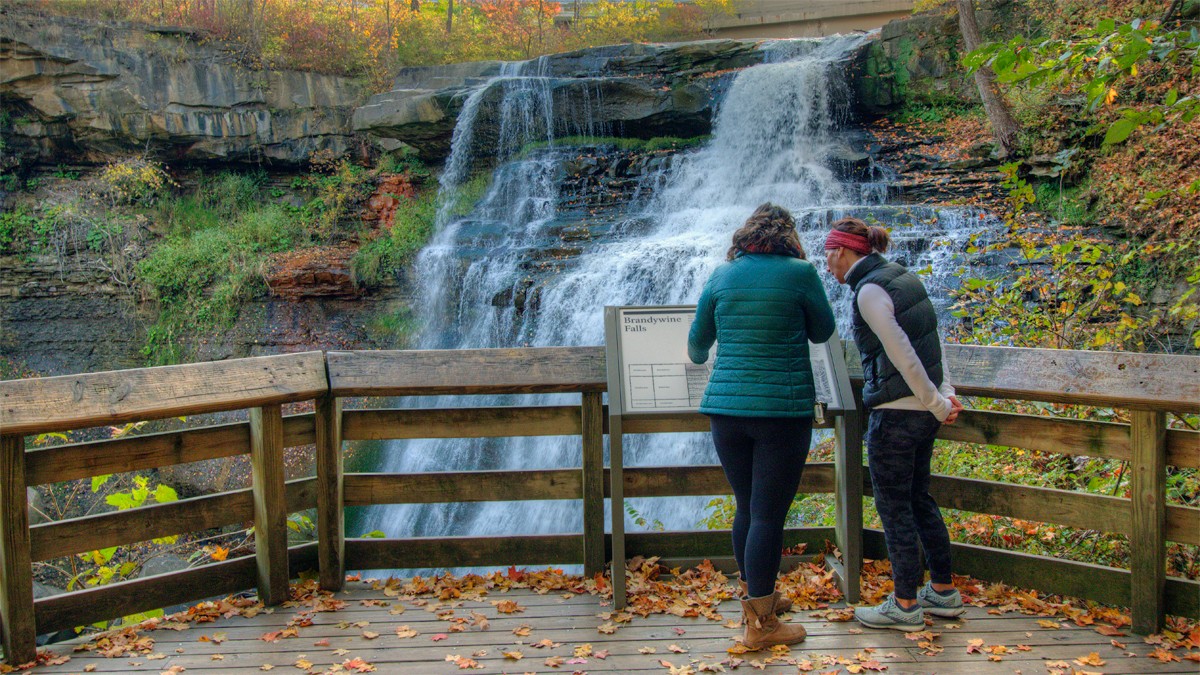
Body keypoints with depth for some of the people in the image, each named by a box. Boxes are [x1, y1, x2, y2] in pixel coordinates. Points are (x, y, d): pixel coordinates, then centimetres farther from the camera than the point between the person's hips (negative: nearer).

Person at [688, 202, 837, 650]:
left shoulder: (722, 275, 6)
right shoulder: (800, 272, -5)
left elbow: (698, 340, 17)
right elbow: (822, 332, 8)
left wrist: (697, 357, 39)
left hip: (726, 408, 4)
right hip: (782, 409, -4)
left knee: (747, 509, 18)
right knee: (768, 516, -1)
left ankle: (755, 597, 33)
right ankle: (759, 625, 4)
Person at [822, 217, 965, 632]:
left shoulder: (869, 291, -16)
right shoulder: (902, 277, 11)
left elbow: (903, 356, -19)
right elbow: (931, 343, 11)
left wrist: (937, 404, -11)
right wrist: (945, 394, 6)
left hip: (895, 411, -9)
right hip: (923, 410, 9)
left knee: (894, 507, 2)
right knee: (919, 499, 19)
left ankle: (905, 605, 12)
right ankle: (943, 591, 28)